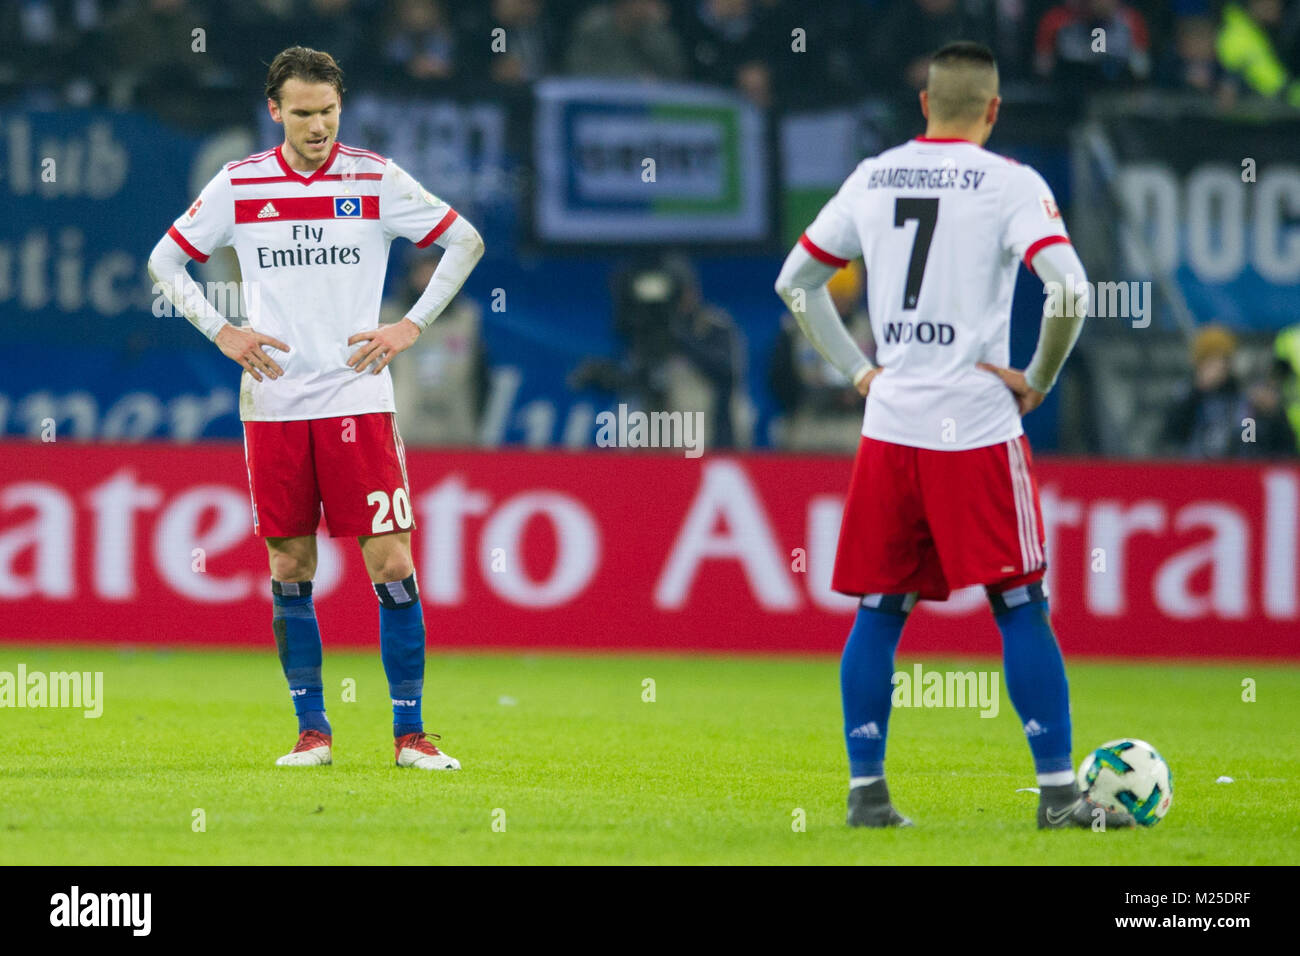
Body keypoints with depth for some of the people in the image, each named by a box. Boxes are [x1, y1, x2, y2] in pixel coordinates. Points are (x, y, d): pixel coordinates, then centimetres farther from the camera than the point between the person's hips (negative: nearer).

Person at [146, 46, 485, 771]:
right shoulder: (238, 186, 4)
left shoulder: (377, 179, 1)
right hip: (273, 404, 1)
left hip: (358, 399, -1)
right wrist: (221, 333, 2)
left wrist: (412, 327, 1)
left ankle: (410, 732, -1)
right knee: (290, 570, 3)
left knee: (392, 566, -7)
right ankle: (313, 730, 13)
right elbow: (166, 262, 14)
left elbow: (465, 241, 9)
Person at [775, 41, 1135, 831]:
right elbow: (1070, 291, -18)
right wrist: (1040, 381, -5)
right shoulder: (1010, 184, -6)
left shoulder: (872, 179, 10)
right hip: (976, 430, -4)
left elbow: (796, 281, 18)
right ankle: (1059, 794, -2)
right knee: (1021, 609, 0)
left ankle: (867, 792, 10)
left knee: (879, 611, 10)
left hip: (888, 428, 4)